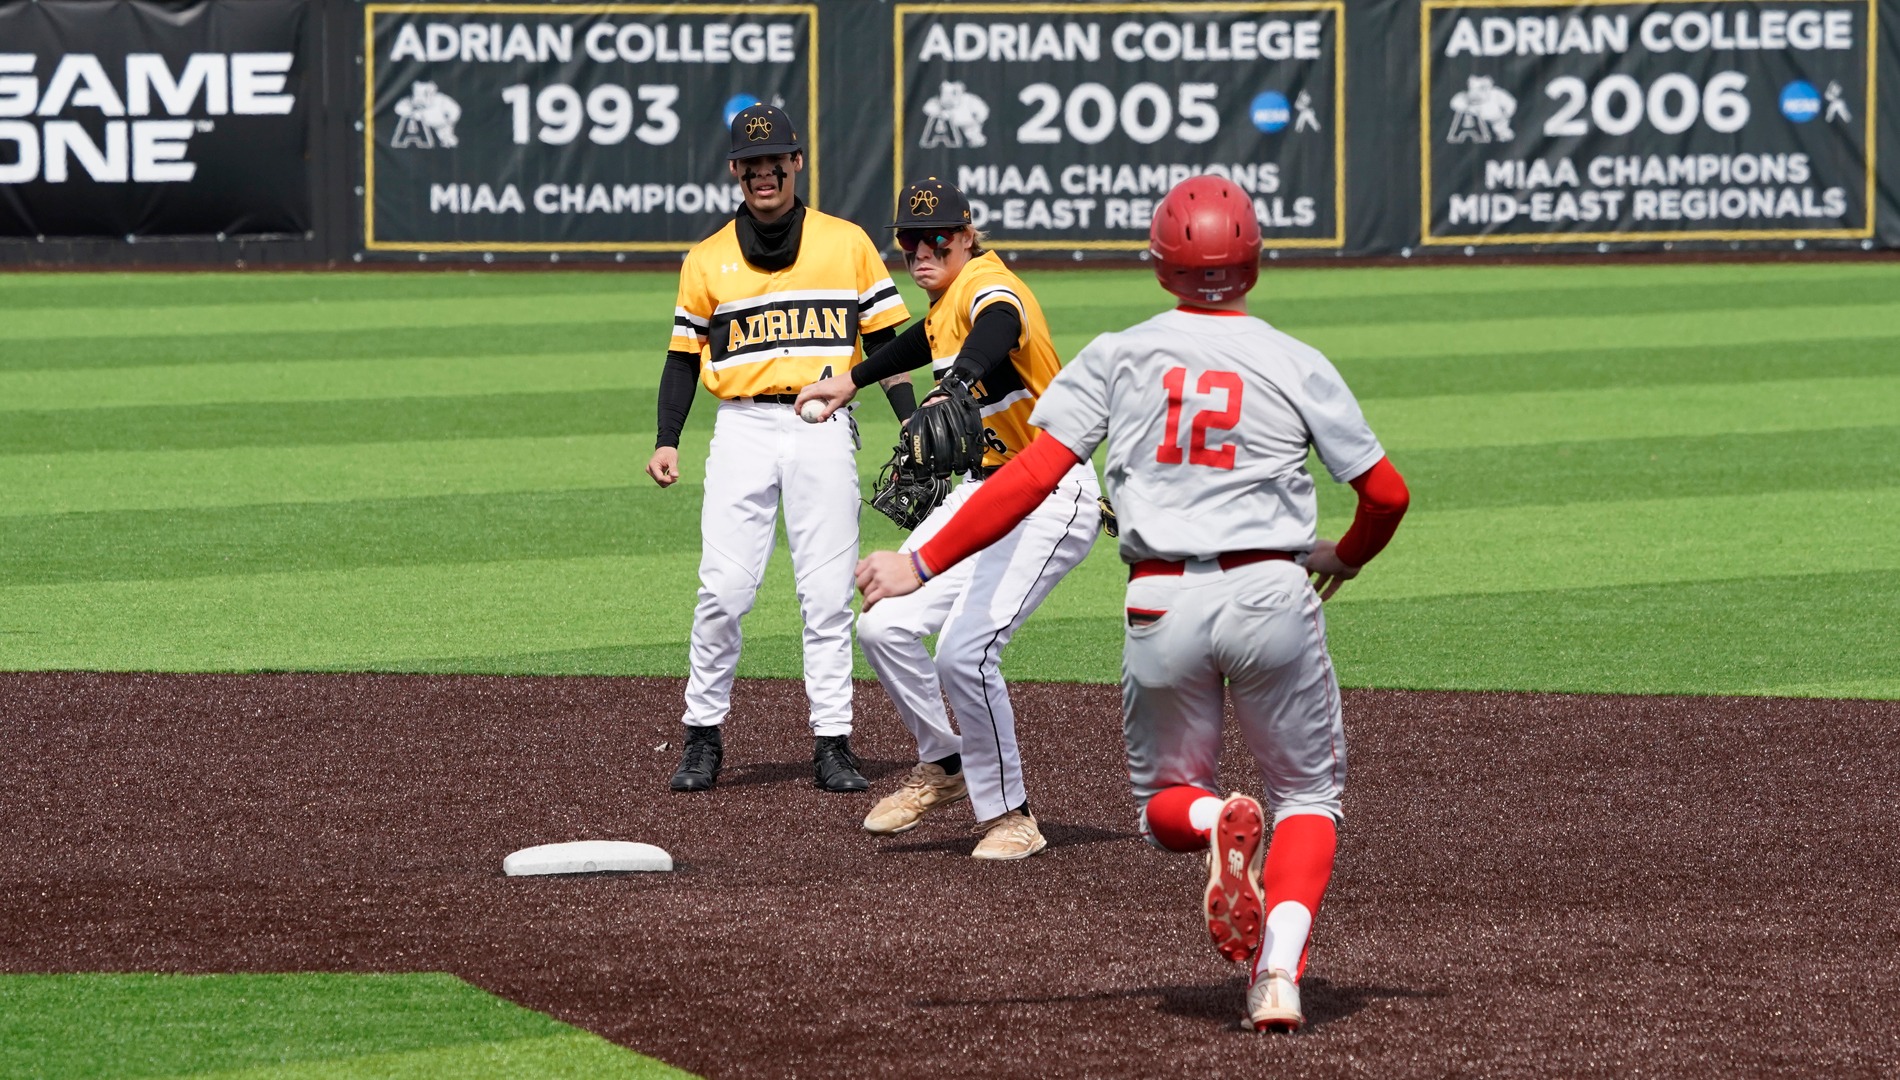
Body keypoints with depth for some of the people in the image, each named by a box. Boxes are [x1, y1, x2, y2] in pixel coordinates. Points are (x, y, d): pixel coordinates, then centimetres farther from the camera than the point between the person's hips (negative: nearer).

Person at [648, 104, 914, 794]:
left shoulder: (848, 245, 8)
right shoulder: (708, 259, 11)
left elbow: (885, 341, 8)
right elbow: (684, 357, 12)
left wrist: (912, 423, -3)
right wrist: (667, 441, 0)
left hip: (824, 432, 0)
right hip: (742, 429, 0)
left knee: (827, 595, -2)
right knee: (723, 590, -8)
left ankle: (832, 743, 1)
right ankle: (702, 737, 2)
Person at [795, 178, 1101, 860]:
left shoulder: (990, 291, -20)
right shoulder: (948, 299, 9)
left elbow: (991, 338, -45)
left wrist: (955, 392, -65)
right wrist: (851, 382, 44)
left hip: (1051, 496, -9)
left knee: (964, 653, -20)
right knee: (885, 627, 0)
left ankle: (1010, 816, -4)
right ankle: (943, 766, 21)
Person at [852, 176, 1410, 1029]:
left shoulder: (1118, 358, 4)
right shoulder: (1298, 367, 4)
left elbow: (1035, 474, -4)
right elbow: (1387, 494, 6)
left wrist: (922, 565, -1)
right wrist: (1344, 559, 28)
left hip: (1163, 606, 1)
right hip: (1271, 596, -1)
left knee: (1165, 802, 21)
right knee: (1307, 797, 13)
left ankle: (1217, 823, -17)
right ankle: (1280, 973, -12)